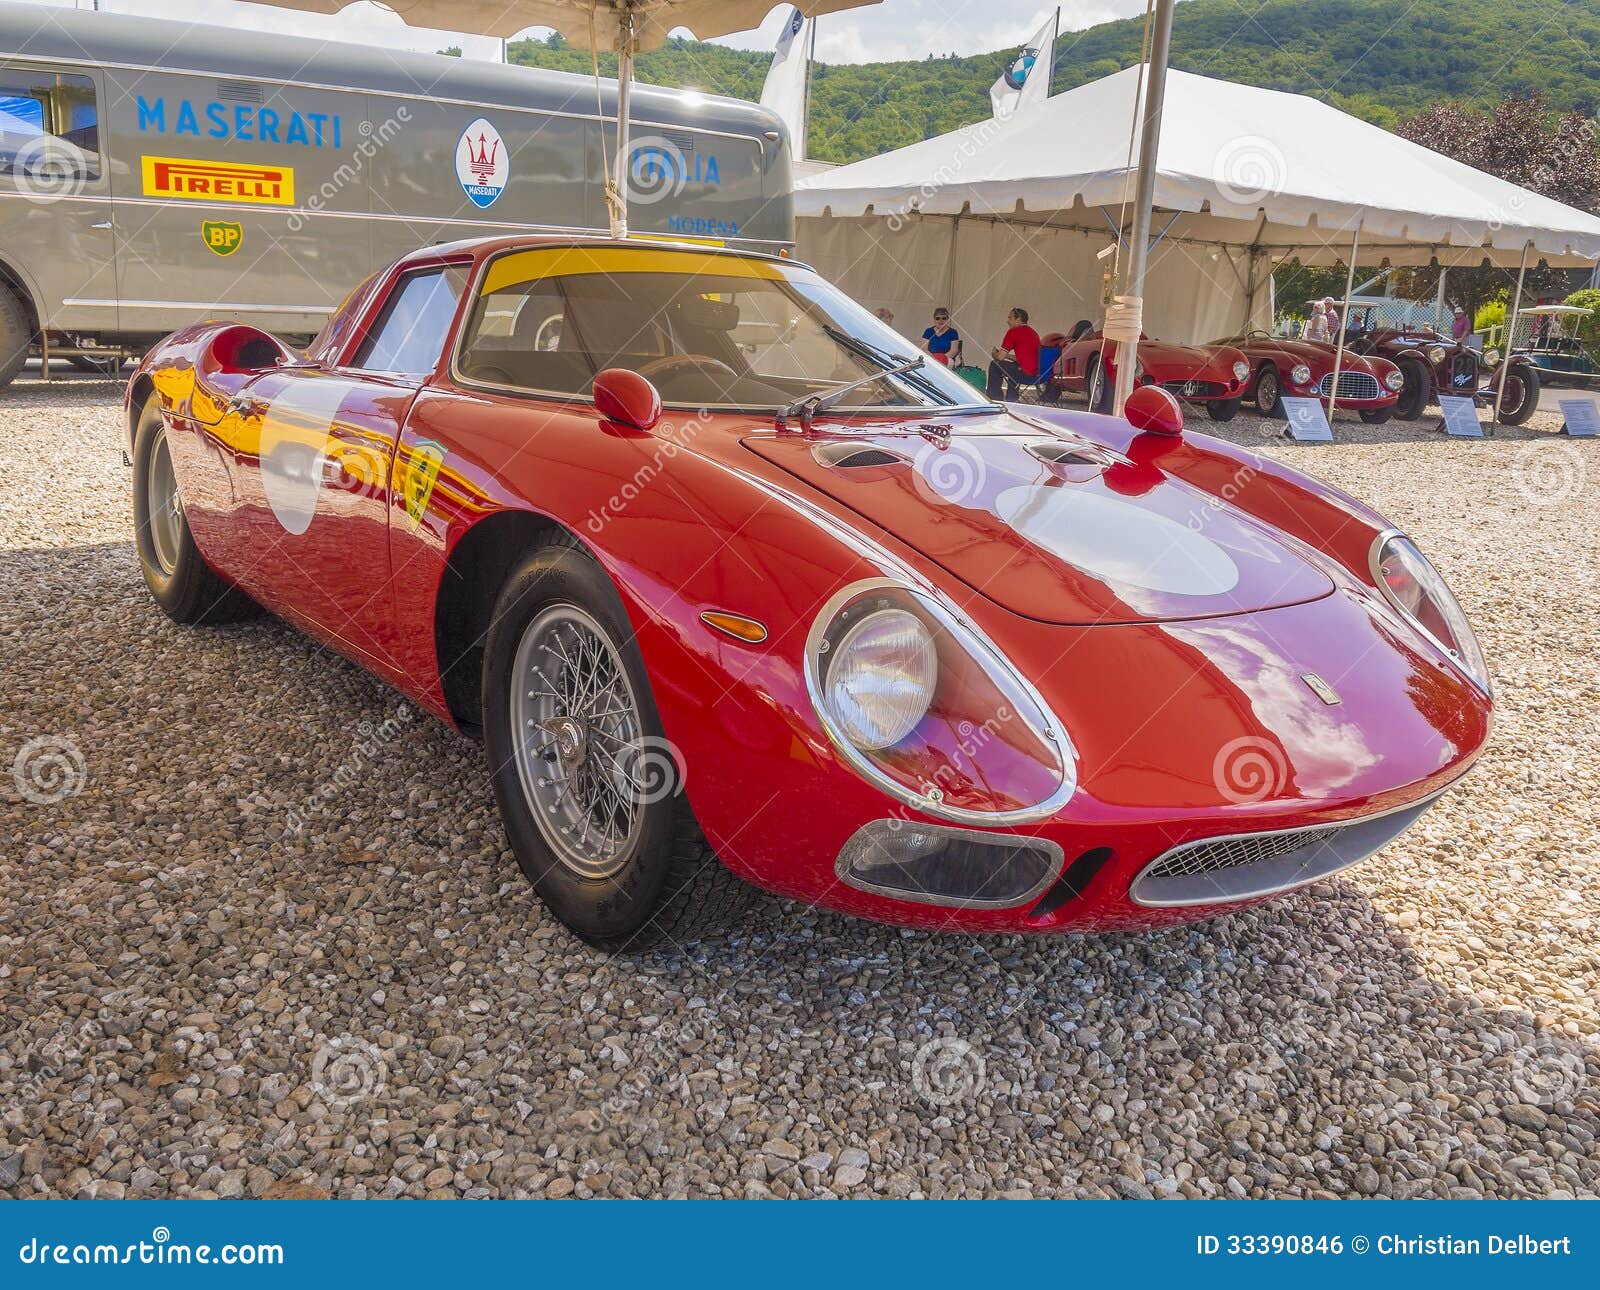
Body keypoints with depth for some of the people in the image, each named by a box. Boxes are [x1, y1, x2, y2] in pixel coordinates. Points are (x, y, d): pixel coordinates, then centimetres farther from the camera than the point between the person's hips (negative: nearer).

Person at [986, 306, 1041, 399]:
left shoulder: (1013, 332, -6)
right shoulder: (1033, 332, 19)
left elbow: (1000, 357, -3)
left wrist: (993, 354, 19)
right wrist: (1007, 355, 29)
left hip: (1027, 374, -9)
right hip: (1040, 374, 9)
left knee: (995, 365, 8)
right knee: (1013, 366, 36)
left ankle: (994, 398, 17)